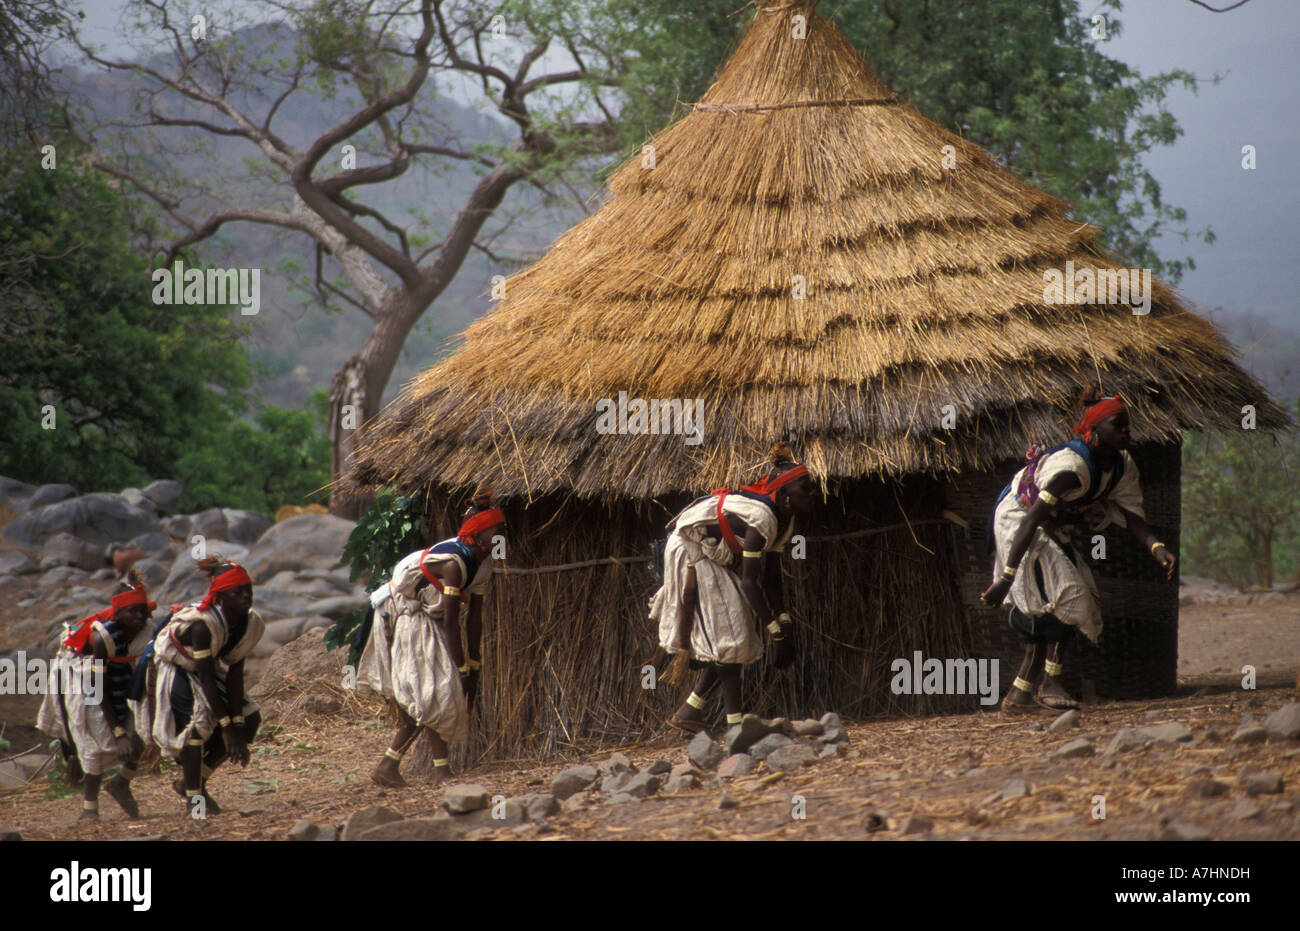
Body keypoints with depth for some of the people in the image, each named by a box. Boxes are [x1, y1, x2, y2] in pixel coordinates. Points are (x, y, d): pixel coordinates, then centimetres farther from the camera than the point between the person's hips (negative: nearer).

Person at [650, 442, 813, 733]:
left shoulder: (784, 519, -1)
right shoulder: (761, 518, -31)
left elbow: (772, 573, 6)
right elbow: (749, 581, -30)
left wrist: (782, 620, 2)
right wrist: (775, 628, -27)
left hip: (714, 560, 10)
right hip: (690, 553, -10)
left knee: (725, 638, 8)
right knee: (727, 635, -13)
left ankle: (690, 710, 15)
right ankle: (735, 724, -13)